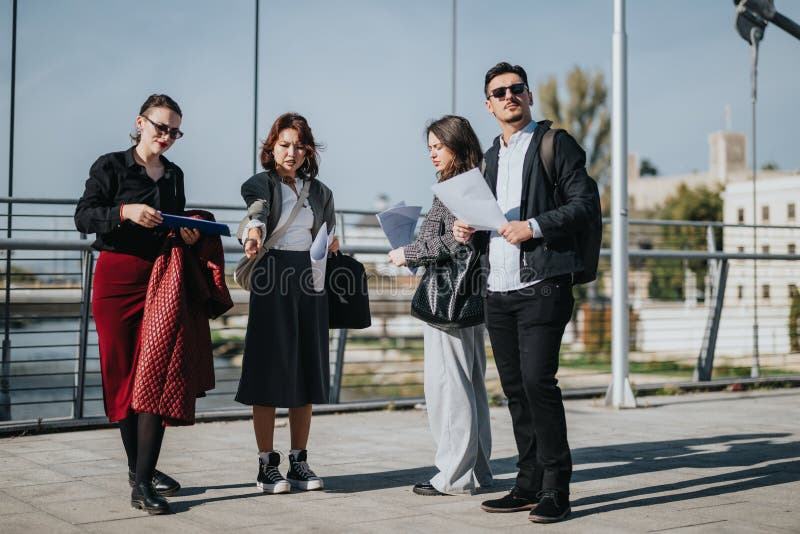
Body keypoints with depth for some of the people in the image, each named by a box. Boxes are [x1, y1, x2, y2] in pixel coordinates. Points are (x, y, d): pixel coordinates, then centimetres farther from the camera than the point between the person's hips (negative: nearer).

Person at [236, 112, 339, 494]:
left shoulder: (320, 191, 15)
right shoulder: (260, 183, 0)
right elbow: (256, 210, -23)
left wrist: (331, 245, 2)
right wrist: (254, 234, -44)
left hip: (310, 280, 5)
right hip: (272, 280, -4)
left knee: (305, 371, 6)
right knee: (270, 372, -4)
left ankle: (299, 462, 14)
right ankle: (267, 465, 3)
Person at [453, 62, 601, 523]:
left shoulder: (555, 143, 0)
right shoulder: (490, 158, 21)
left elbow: (586, 204, -7)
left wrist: (533, 226, -17)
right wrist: (470, 230, 7)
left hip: (542, 286, -7)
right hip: (499, 291, 7)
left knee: (538, 380, -14)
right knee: (515, 388, 8)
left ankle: (555, 491, -5)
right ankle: (529, 485, 16)